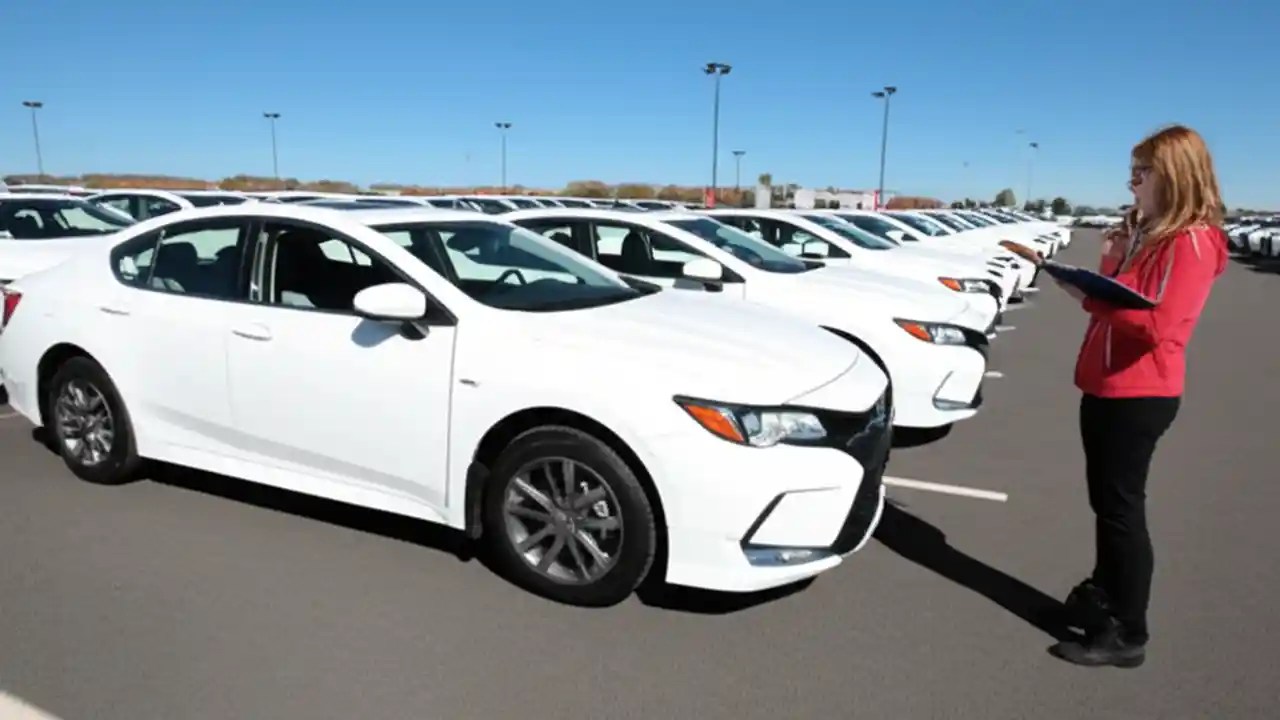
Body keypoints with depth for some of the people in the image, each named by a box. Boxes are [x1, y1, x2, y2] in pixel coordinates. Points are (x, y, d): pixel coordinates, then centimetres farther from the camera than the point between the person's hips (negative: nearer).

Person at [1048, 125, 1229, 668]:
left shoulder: (1193, 242, -13)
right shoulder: (1144, 231, 15)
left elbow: (1157, 323, -23)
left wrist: (1090, 296, -19)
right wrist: (1110, 262, 3)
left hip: (1139, 395, -9)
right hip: (1104, 385, 9)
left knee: (1122, 507, -4)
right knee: (1105, 501, 17)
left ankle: (1127, 634, 7)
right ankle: (1103, 596, 32)